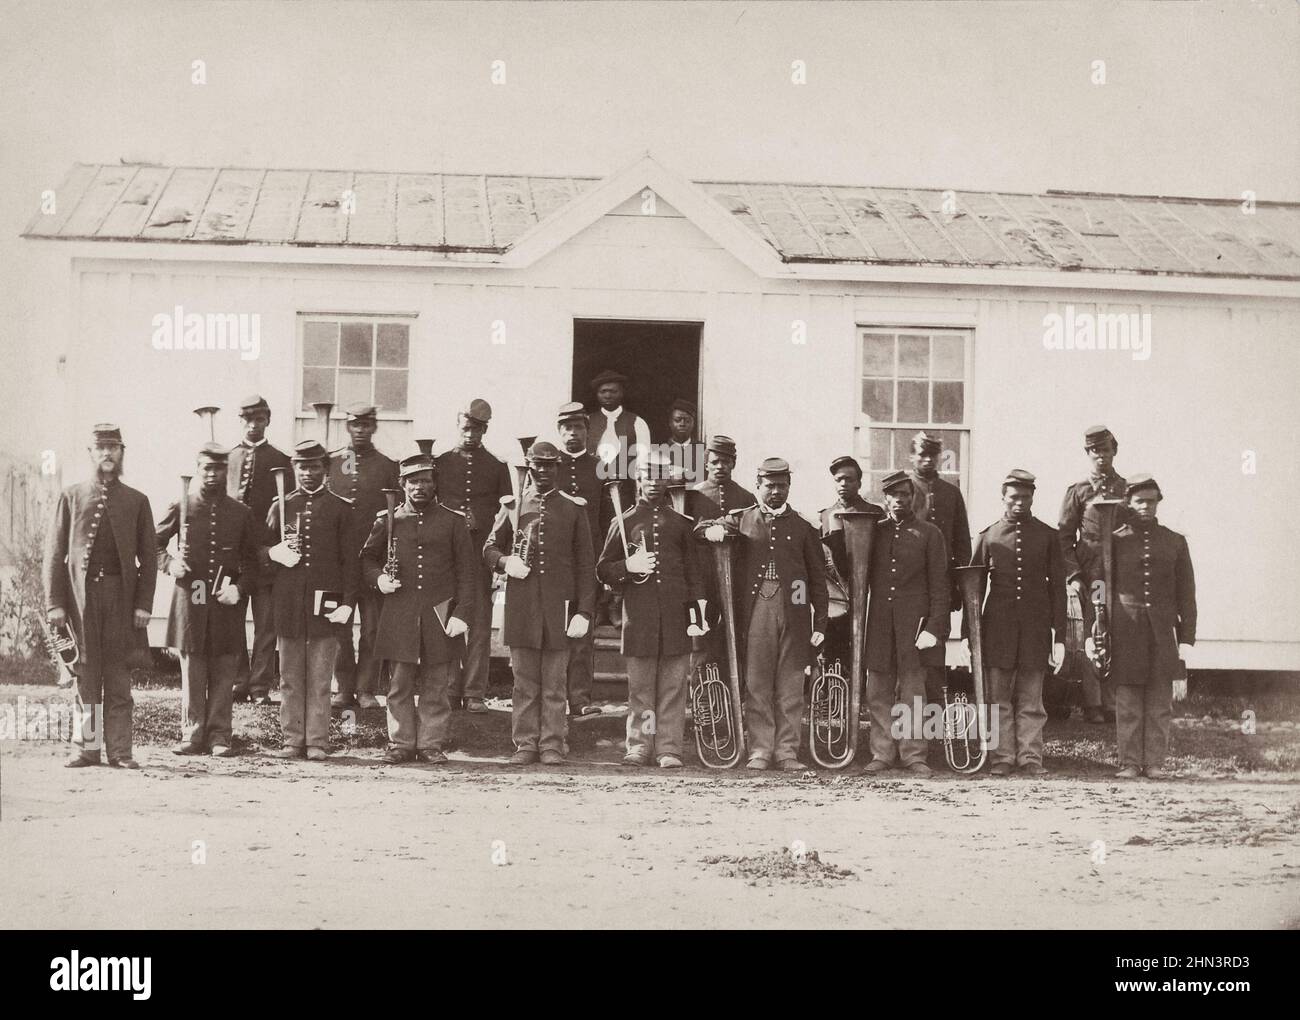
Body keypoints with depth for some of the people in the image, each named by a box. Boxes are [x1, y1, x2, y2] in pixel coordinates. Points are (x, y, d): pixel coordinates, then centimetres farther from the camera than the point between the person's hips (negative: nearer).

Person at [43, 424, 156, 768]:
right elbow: (54, 554, 5)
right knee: (85, 671, 0)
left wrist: (143, 604, -2)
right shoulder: (71, 497, 8)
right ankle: (87, 747, 6)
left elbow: (148, 558, 8)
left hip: (120, 594, 0)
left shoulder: (137, 501, 10)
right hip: (81, 594, 0)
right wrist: (54, 604, -3)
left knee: (117, 673, 0)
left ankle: (119, 750, 3)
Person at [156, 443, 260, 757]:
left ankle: (219, 736, 7)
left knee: (223, 674, 2)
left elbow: (253, 559, 11)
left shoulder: (241, 513, 7)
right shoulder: (181, 508, 5)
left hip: (226, 602, 1)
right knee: (191, 672, 3)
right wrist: (170, 563, -6)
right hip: (190, 601, 0)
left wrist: (240, 589, -4)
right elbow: (152, 543, 12)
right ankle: (192, 735, 9)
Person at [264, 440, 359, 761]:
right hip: (288, 602, 2)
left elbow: (350, 560, 3)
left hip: (325, 601, -2)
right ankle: (292, 740, 10)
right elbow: (263, 548, 18)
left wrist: (347, 602, -5)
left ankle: (317, 742, 4)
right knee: (290, 677, 4)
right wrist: (275, 552, -6)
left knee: (320, 678, -1)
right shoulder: (280, 506, 12)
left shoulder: (341, 508, 6)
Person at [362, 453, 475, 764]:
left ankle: (432, 744, 10)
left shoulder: (453, 521, 6)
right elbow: (367, 558, 19)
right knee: (400, 686, 3)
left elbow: (467, 572, 3)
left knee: (436, 687, 3)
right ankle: (401, 744, 11)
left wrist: (463, 613, -6)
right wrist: (378, 579, -3)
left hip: (440, 615, -1)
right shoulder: (387, 520, 9)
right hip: (399, 616, 1)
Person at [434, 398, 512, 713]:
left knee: (480, 623, -2)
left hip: (482, 550, -1)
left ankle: (474, 693, 1)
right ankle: (450, 690, 6)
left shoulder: (498, 467, 8)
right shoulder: (441, 463, 10)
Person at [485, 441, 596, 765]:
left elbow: (586, 564, 4)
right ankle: (525, 744, 10)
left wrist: (584, 611, -3)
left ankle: (552, 745, 7)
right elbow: (490, 548, 15)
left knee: (555, 683, 1)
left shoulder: (574, 508, 6)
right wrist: (506, 562, -9)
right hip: (521, 604, 1)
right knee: (524, 681, 4)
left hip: (559, 604, -1)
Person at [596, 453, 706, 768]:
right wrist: (628, 567, -8)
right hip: (639, 618, 0)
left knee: (673, 686, -1)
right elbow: (602, 570, 12)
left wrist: (696, 615, 3)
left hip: (674, 616, 0)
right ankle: (639, 746, 7)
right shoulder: (624, 523, 10)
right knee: (640, 686, 1)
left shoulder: (680, 523, 12)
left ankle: (669, 749, 2)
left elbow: (693, 573, 11)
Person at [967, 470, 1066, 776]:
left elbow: (1057, 586, 6)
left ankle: (1030, 757, 7)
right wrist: (969, 634, 4)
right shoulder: (988, 537, 6)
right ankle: (1001, 757, 6)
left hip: (1036, 626, 0)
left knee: (1031, 699, 3)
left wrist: (1059, 636, 0)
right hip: (998, 626, 0)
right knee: (998, 698, 1)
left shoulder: (1047, 536, 6)